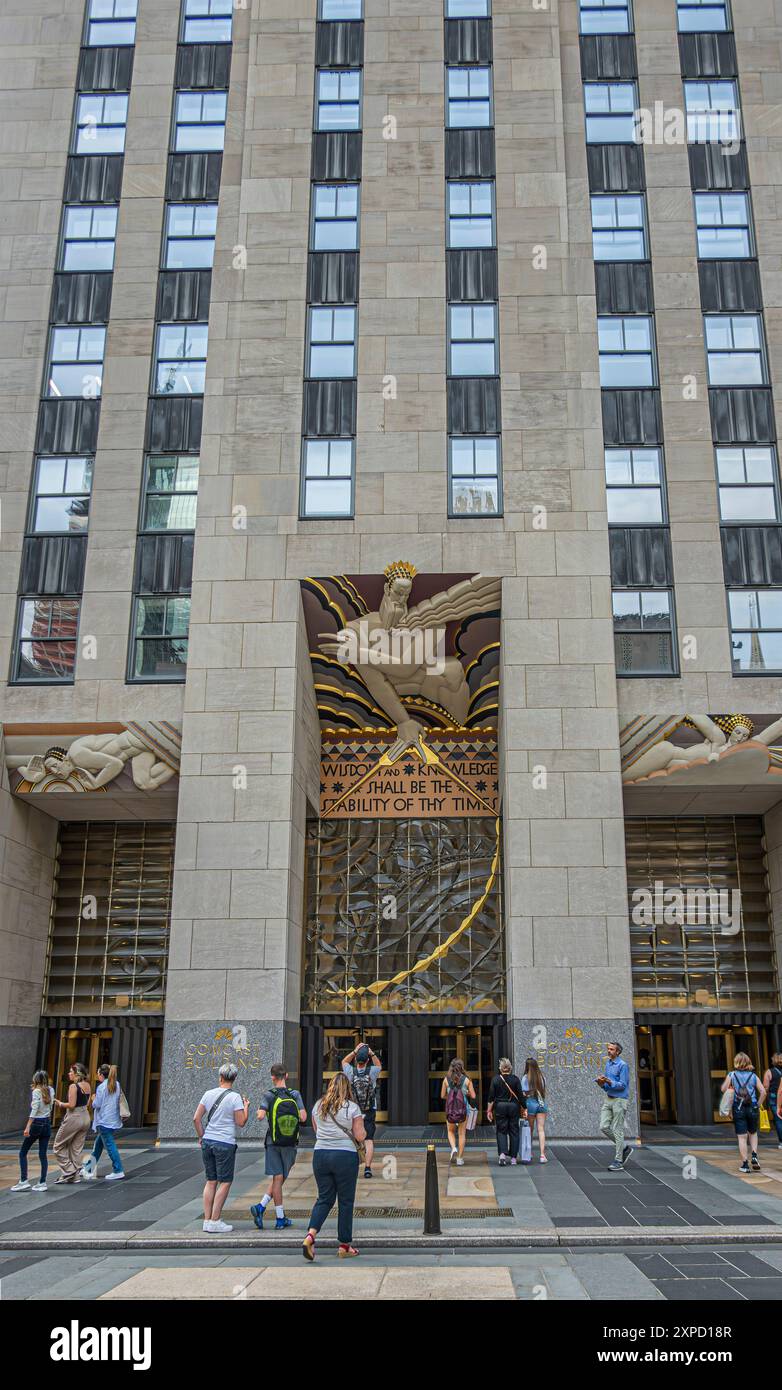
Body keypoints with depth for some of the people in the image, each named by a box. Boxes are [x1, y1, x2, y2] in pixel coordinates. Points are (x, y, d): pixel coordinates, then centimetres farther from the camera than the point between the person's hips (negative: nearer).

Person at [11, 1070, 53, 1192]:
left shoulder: (36, 1091, -9)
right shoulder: (50, 1090, 6)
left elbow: (34, 1110, -17)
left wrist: (28, 1127, -18)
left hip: (37, 1123, -6)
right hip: (47, 1123, 6)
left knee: (23, 1153, 6)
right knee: (43, 1154, 6)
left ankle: (23, 1181, 0)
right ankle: (42, 1183, 3)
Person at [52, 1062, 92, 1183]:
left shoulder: (73, 1086, -16)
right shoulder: (88, 1085, 6)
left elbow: (71, 1105, -20)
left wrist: (60, 1104, -5)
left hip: (74, 1117, -8)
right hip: (85, 1117, 8)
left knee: (59, 1146, 8)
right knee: (77, 1149, 13)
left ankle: (69, 1171, 4)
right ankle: (75, 1176, 14)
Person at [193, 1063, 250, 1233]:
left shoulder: (208, 1094, 4)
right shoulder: (235, 1097, -10)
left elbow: (196, 1118, 5)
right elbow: (241, 1123, -8)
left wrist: (201, 1136, 17)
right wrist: (246, 1107, 7)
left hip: (207, 1141, 5)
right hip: (225, 1143, -5)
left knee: (211, 1181, 13)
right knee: (225, 1182, 3)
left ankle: (207, 1220, 14)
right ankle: (214, 1221, 1)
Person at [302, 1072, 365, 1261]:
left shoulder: (318, 1106, 5)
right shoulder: (352, 1107, -7)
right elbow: (360, 1136, -7)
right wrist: (362, 1128, 12)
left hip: (320, 1154, 4)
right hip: (345, 1156, -4)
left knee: (324, 1198, 13)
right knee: (346, 1201, 8)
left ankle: (311, 1234, -8)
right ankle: (345, 1246, 14)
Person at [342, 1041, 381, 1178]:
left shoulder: (351, 1072, -8)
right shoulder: (372, 1072, -9)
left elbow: (344, 1061, 15)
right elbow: (379, 1065, 16)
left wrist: (355, 1051, 7)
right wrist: (372, 1053, 10)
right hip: (370, 1113, -1)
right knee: (369, 1140, 1)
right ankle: (368, 1168, -8)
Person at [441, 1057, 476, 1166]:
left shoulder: (446, 1079, -3)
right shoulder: (466, 1080, -6)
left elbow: (442, 1096, 2)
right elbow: (473, 1096, -4)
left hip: (450, 1109, 1)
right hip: (463, 1109, 0)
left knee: (451, 1131, 21)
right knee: (462, 1134, 12)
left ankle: (454, 1148, -4)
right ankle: (460, 1159, 13)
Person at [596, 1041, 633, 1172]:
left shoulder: (623, 1065, -10)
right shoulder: (608, 1065, 14)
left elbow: (622, 1085, -15)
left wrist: (609, 1081, -26)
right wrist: (601, 1083, -3)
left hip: (620, 1100, -8)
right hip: (608, 1099, 8)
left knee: (617, 1130, -4)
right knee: (604, 1127, 1)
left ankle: (618, 1162, 2)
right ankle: (625, 1149, 18)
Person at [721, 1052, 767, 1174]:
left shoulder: (732, 1075, -1)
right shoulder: (753, 1075, 3)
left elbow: (723, 1089, -10)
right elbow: (763, 1092, -5)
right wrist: (758, 1105, 4)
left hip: (738, 1109, -2)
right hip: (752, 1108, 2)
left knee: (742, 1137, 2)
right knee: (753, 1133, 22)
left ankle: (745, 1164, 2)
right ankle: (754, 1155, 2)